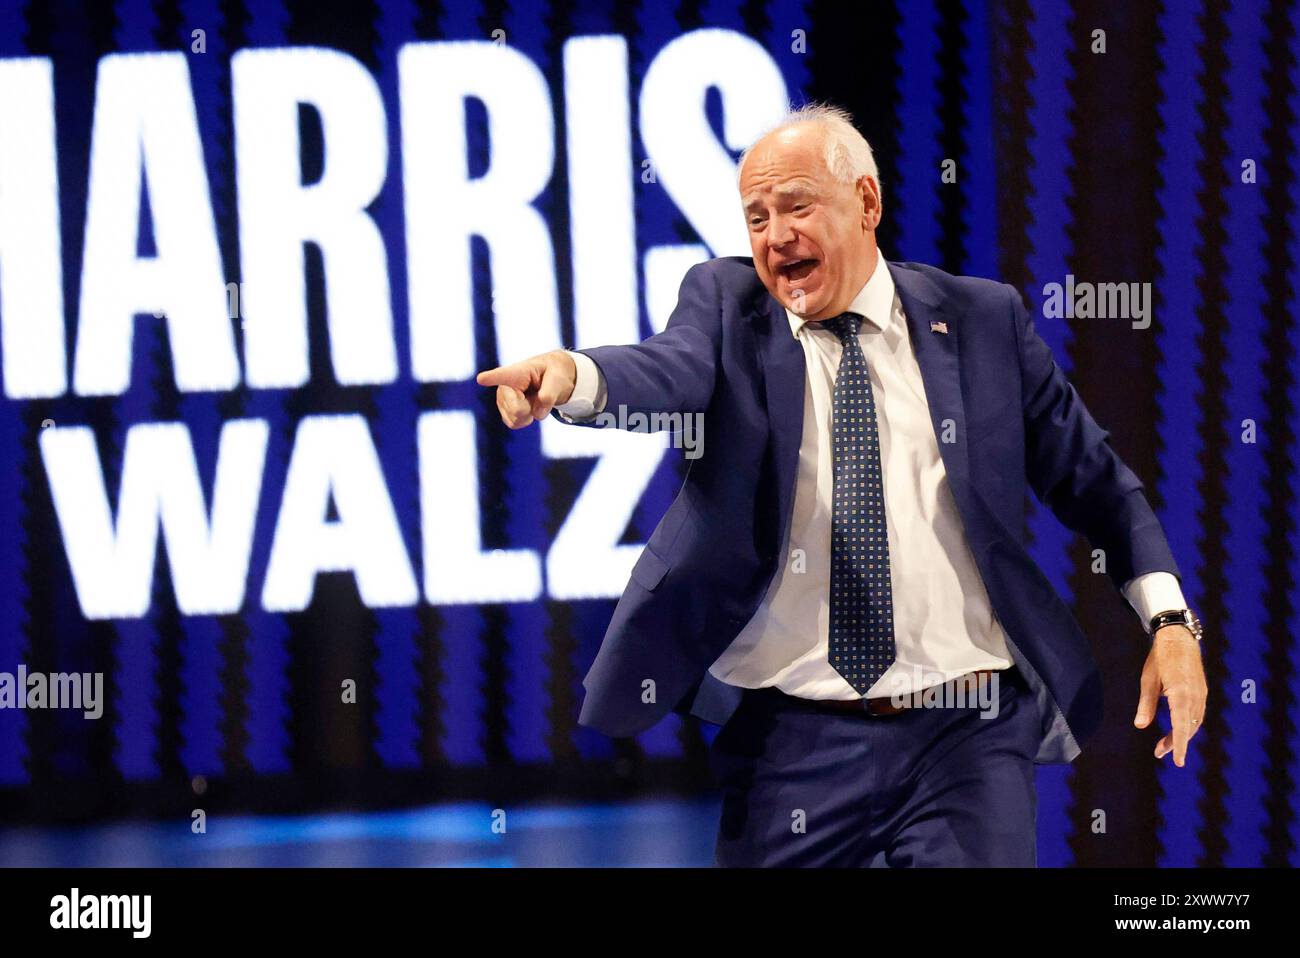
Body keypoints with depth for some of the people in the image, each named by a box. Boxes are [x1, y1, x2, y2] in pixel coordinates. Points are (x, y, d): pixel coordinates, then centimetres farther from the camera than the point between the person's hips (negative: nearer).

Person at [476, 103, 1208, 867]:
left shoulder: (982, 319, 8)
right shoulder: (727, 303, 7)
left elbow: (1095, 479, 13)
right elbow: (673, 370, -16)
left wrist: (1170, 621, 0)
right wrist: (573, 376, -39)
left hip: (963, 739, 0)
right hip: (791, 747, 0)